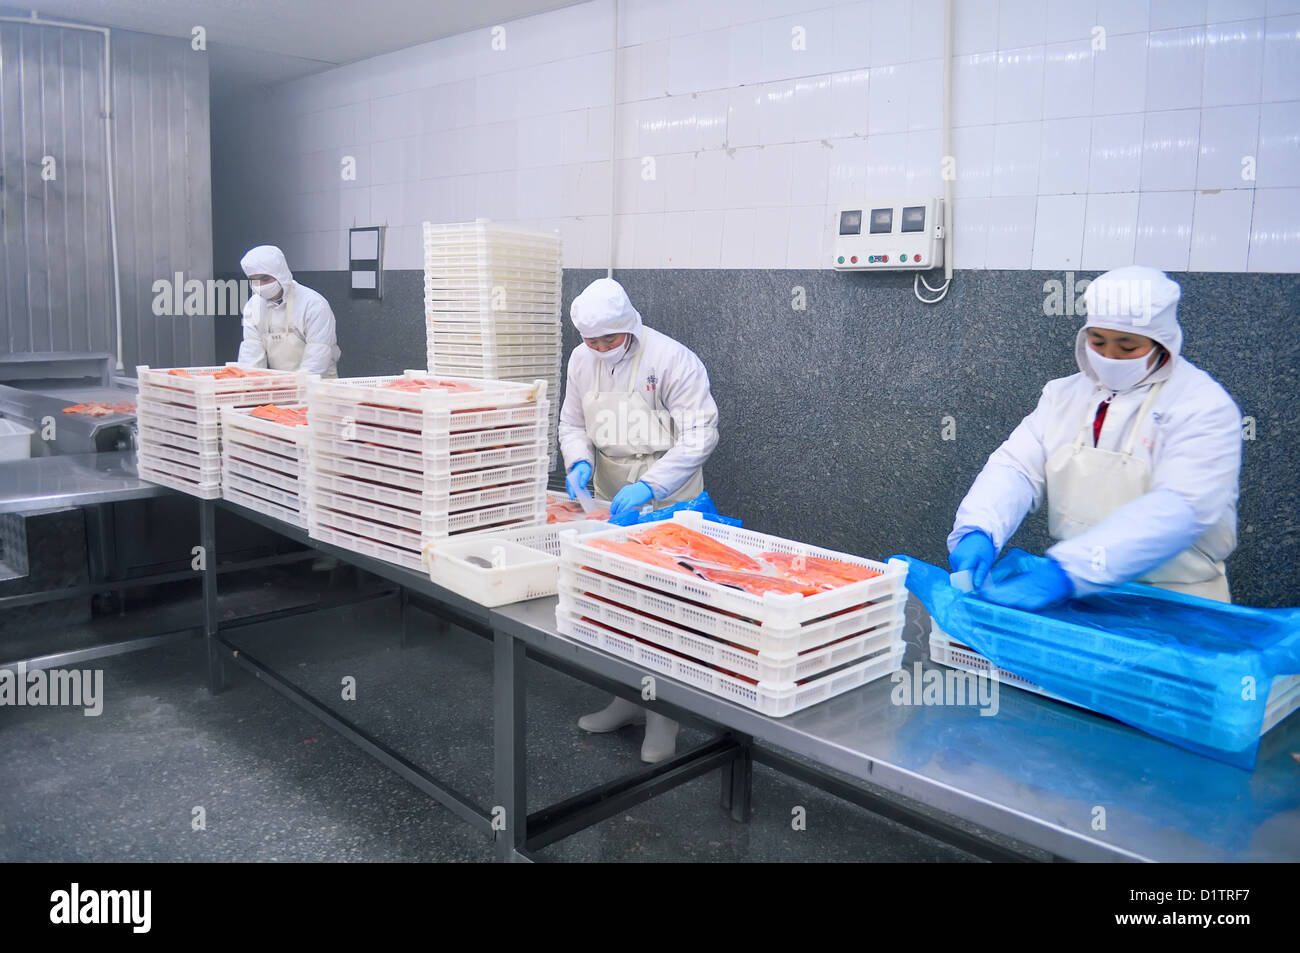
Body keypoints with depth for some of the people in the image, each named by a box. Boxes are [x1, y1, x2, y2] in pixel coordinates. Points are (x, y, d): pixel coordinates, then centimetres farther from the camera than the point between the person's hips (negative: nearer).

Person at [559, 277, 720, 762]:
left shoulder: (672, 359, -19)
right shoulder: (582, 360, 0)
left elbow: (699, 436, -20)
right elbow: (573, 424, 11)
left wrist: (647, 486, -29)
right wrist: (580, 462, -11)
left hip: (667, 503, -6)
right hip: (611, 501, 6)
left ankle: (664, 714, 13)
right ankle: (628, 699, 31)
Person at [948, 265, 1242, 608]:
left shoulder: (1205, 406, -8)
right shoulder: (1065, 393, 8)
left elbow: (1178, 507, -22)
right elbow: (1017, 466, -2)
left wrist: (1066, 571, -34)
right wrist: (978, 531, -24)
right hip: (1073, 597, 3)